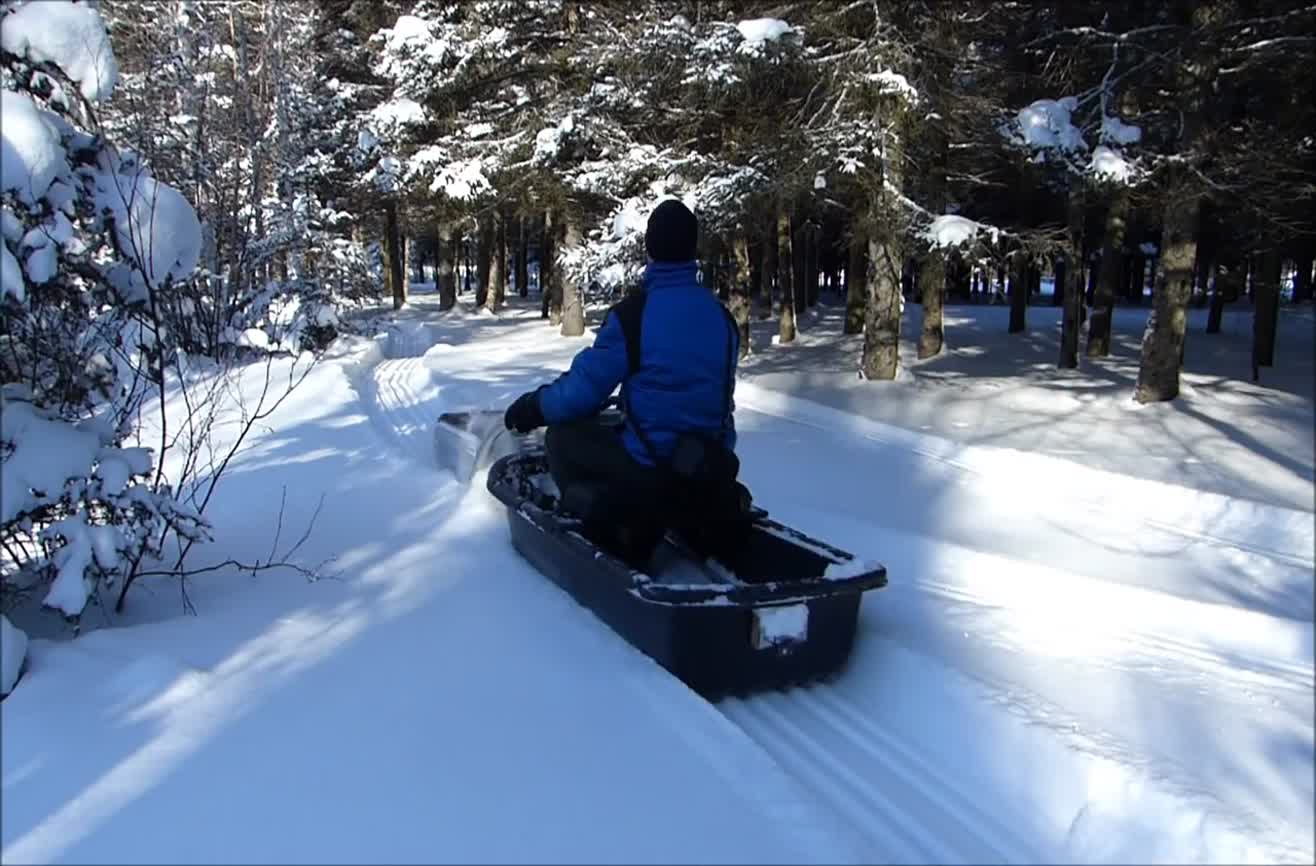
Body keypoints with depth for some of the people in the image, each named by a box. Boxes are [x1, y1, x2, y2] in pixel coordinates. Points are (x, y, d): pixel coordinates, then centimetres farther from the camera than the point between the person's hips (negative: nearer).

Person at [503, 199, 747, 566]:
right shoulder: (721, 315, 4)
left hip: (650, 467, -6)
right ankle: (708, 506, 12)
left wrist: (532, 407, 8)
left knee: (562, 437, 12)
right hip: (712, 468, 6)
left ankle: (615, 517, -7)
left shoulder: (632, 312, -14)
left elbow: (584, 390, -11)